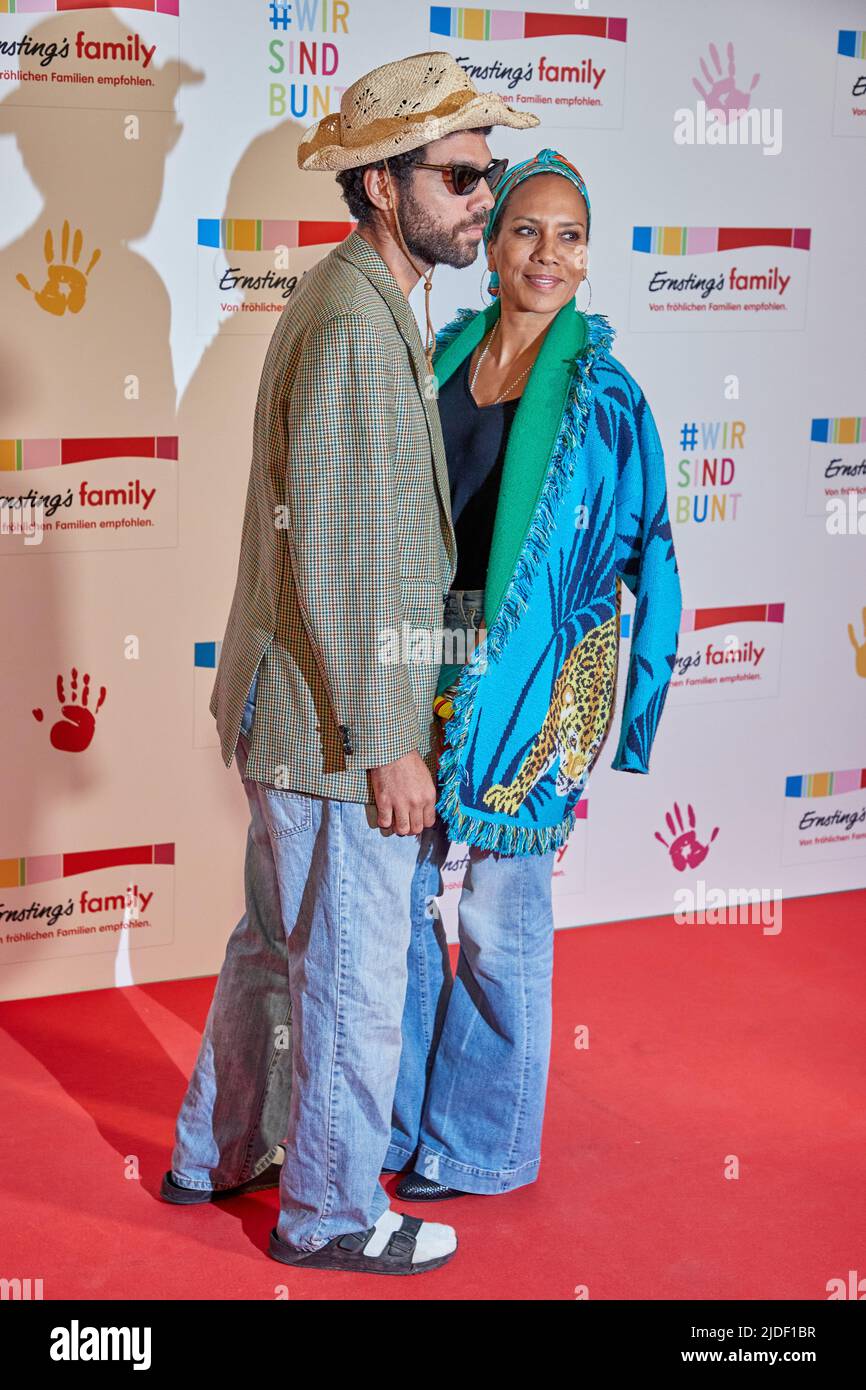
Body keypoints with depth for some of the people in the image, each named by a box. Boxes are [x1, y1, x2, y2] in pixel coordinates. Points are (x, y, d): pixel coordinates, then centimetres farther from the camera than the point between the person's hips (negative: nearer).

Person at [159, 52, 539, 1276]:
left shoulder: (361, 303, 12)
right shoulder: (355, 324, -20)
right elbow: (330, 560, -24)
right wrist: (385, 746, -21)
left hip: (292, 715, 10)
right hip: (337, 728, -10)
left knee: (275, 946, 23)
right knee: (355, 979, 5)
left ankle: (217, 1154, 40)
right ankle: (332, 1212, 23)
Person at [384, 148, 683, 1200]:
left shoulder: (605, 393, -5)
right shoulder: (441, 362, 7)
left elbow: (644, 554, -2)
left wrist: (616, 706, -6)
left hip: (529, 680, -5)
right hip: (421, 666, 5)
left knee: (497, 916, 5)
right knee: (399, 897, 13)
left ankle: (480, 1143, 23)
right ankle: (396, 1122, 31)